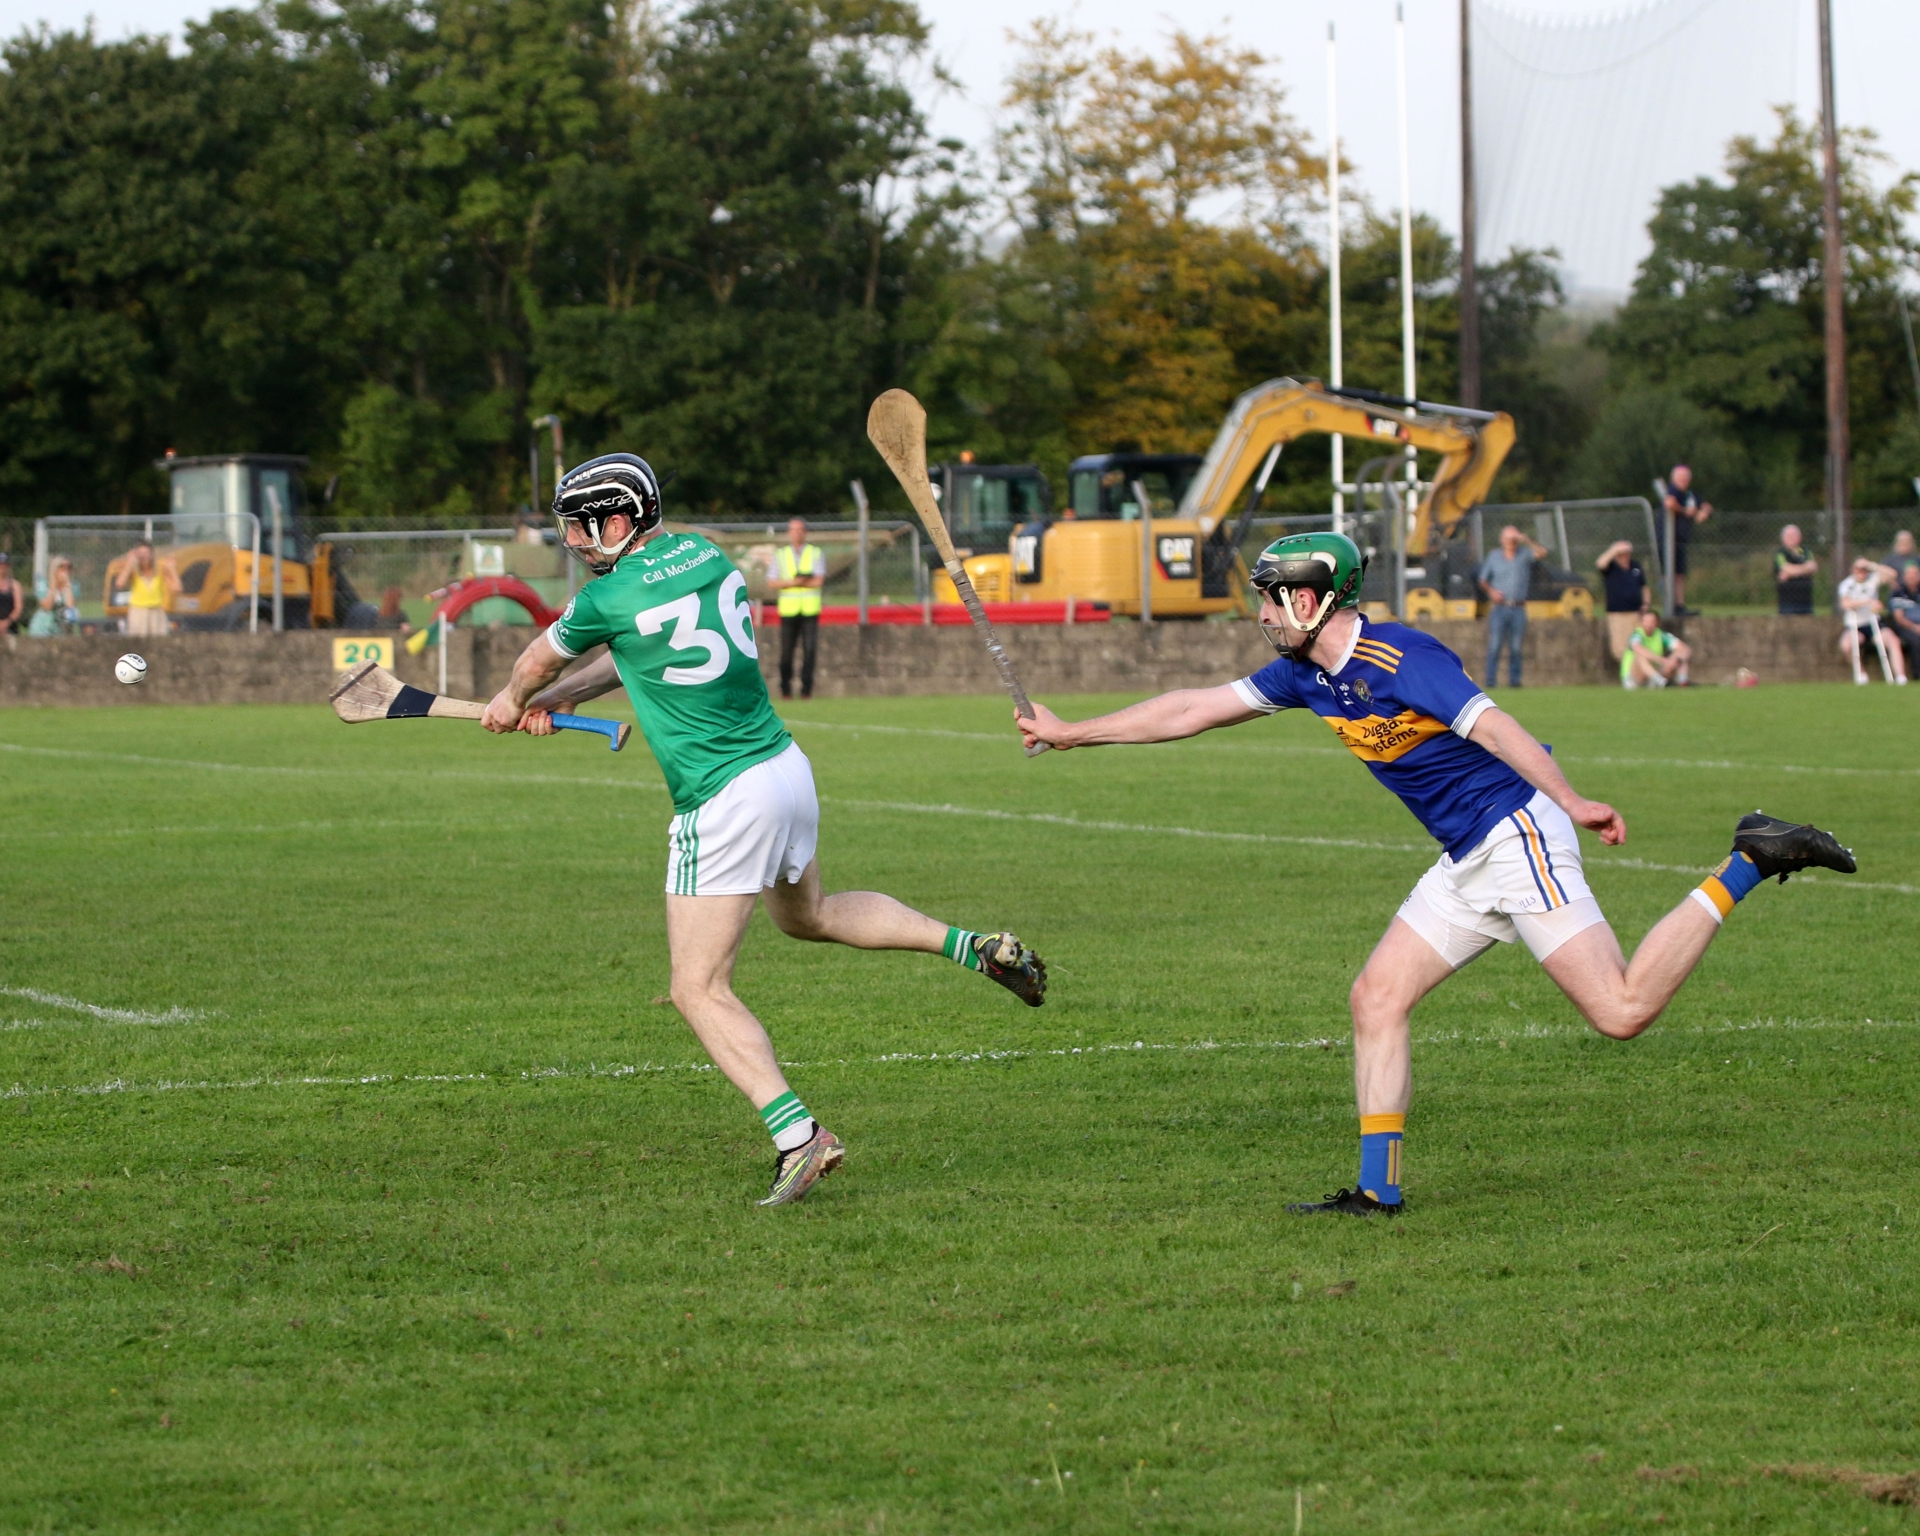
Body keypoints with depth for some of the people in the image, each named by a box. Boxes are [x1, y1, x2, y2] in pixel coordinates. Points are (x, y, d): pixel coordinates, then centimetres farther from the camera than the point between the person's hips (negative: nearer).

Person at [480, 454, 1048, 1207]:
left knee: (700, 991, -2)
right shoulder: (705, 556, 8)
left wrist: (513, 699, 29)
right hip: (787, 769, 8)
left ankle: (797, 1133, -16)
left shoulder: (612, 597, -14)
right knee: (809, 915, 34)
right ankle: (970, 945, 23)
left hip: (723, 801, -8)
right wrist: (561, 696, 21)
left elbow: (540, 657, 8)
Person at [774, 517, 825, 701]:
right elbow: (774, 582, 4)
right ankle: (785, 689, 4)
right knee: (786, 651, -4)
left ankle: (806, 689, -3)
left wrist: (789, 583, -6)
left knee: (810, 649, -8)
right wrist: (794, 582, -13)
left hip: (810, 609, -1)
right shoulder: (781, 555, 13)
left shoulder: (816, 553, 9)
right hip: (788, 609, 1)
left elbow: (819, 581, -4)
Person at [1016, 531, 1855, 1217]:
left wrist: (1574, 803, -39)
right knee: (1376, 998, 3)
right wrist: (1070, 732, 19)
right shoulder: (1308, 673, 10)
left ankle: (1744, 870, -4)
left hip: (1517, 834, -9)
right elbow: (1196, 708, 17)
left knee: (1623, 1011, -17)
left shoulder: (1399, 658, -18)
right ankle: (1377, 1188, 4)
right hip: (1467, 861, 9)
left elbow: (1492, 726, -28)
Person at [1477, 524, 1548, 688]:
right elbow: (1483, 581, 16)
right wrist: (1491, 591, -4)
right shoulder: (1494, 557, 11)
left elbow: (1542, 553, -12)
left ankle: (1514, 680, 7)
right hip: (1499, 607, 0)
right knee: (1494, 646, -7)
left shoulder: (1524, 555, 7)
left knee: (1515, 648, 2)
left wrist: (1526, 541, -23)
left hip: (1518, 609, 0)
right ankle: (1490, 681, -7)